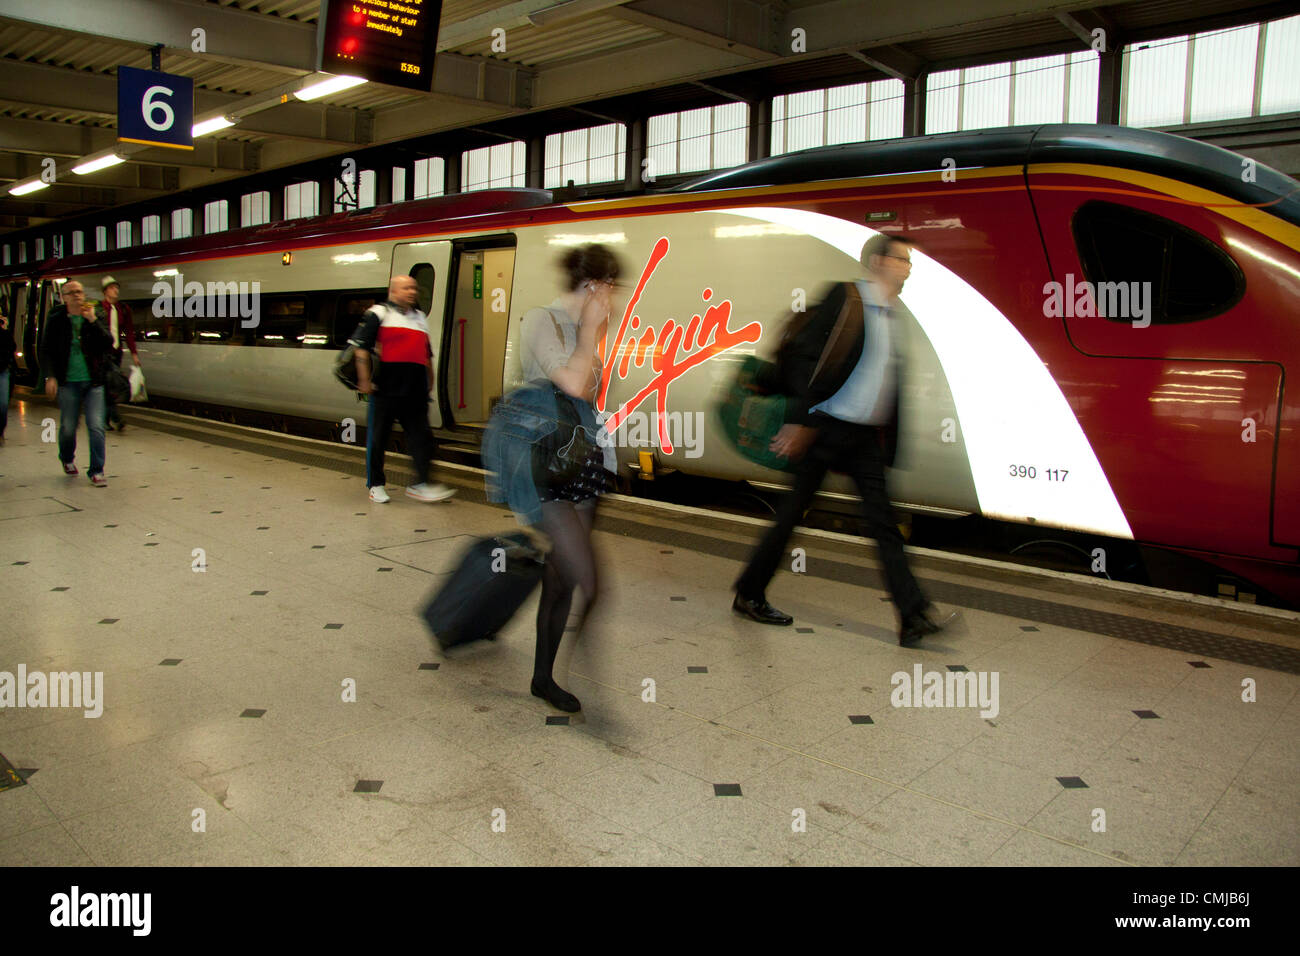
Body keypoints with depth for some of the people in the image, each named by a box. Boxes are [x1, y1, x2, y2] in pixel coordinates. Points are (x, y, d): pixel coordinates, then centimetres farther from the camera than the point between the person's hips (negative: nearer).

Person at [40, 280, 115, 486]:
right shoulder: (56, 320, 3)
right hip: (68, 382, 0)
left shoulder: (94, 317, 5)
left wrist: (93, 321, -17)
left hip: (93, 381, 0)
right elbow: (46, 350, 4)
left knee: (96, 426, -7)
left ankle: (97, 471, -1)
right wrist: (50, 376, -6)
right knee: (68, 427, 8)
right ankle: (67, 459, 36)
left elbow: (108, 343, -7)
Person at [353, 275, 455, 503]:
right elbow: (362, 348, -6)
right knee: (378, 438, 3)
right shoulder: (378, 314, 1)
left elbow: (427, 355, 27)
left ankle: (421, 485, 1)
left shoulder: (420, 318, 21)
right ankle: (376, 485, 15)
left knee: (422, 436, -2)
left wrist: (429, 383, 22)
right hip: (385, 389, -5)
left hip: (415, 391, 5)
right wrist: (364, 380, -14)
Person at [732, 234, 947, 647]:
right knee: (793, 512, 2)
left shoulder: (891, 314, 15)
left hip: (865, 436, 6)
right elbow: (805, 355, -14)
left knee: (883, 520, 0)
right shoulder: (844, 298, -7)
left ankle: (913, 616, -3)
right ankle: (749, 594, 18)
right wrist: (799, 419, -20)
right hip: (825, 428, -6)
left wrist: (888, 442, 18)